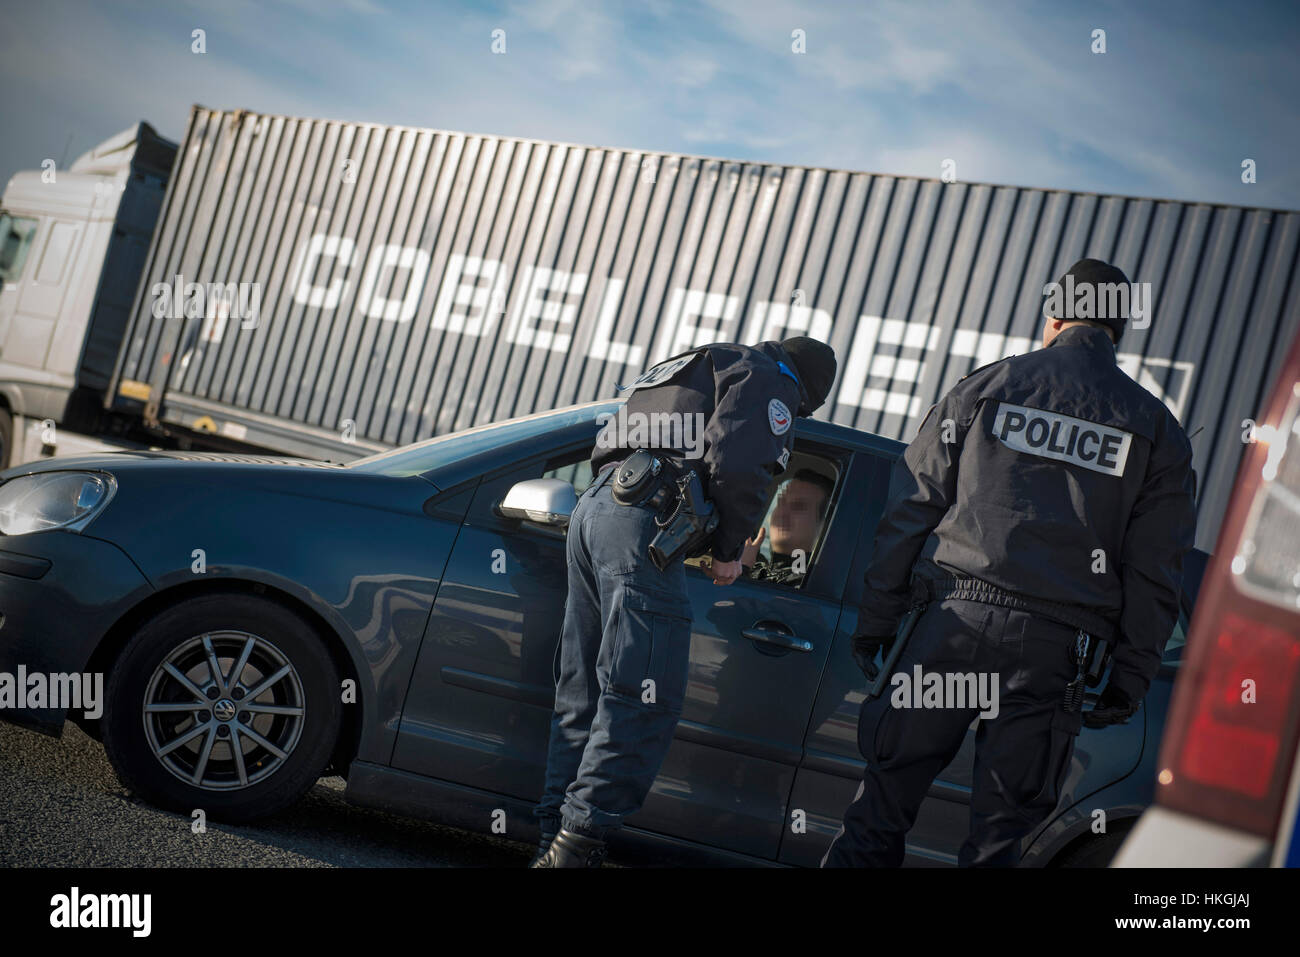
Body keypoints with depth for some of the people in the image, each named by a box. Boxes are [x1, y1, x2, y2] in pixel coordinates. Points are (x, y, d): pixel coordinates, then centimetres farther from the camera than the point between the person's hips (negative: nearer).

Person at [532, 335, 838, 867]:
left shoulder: (685, 366, 34)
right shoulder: (766, 379, 7)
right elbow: (738, 468, -11)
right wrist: (728, 551, 3)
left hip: (594, 505, 9)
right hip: (643, 519, -9)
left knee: (584, 692, 11)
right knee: (642, 697, -9)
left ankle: (555, 838, 13)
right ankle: (577, 843, -13)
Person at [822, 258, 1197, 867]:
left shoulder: (988, 386, 9)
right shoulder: (1156, 428, 11)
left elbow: (910, 507, 6)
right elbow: (1154, 569, 6)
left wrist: (876, 617, 9)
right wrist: (1132, 675, 9)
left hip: (956, 616, 0)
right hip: (1053, 645, 1)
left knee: (885, 797, 8)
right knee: (999, 833, 6)